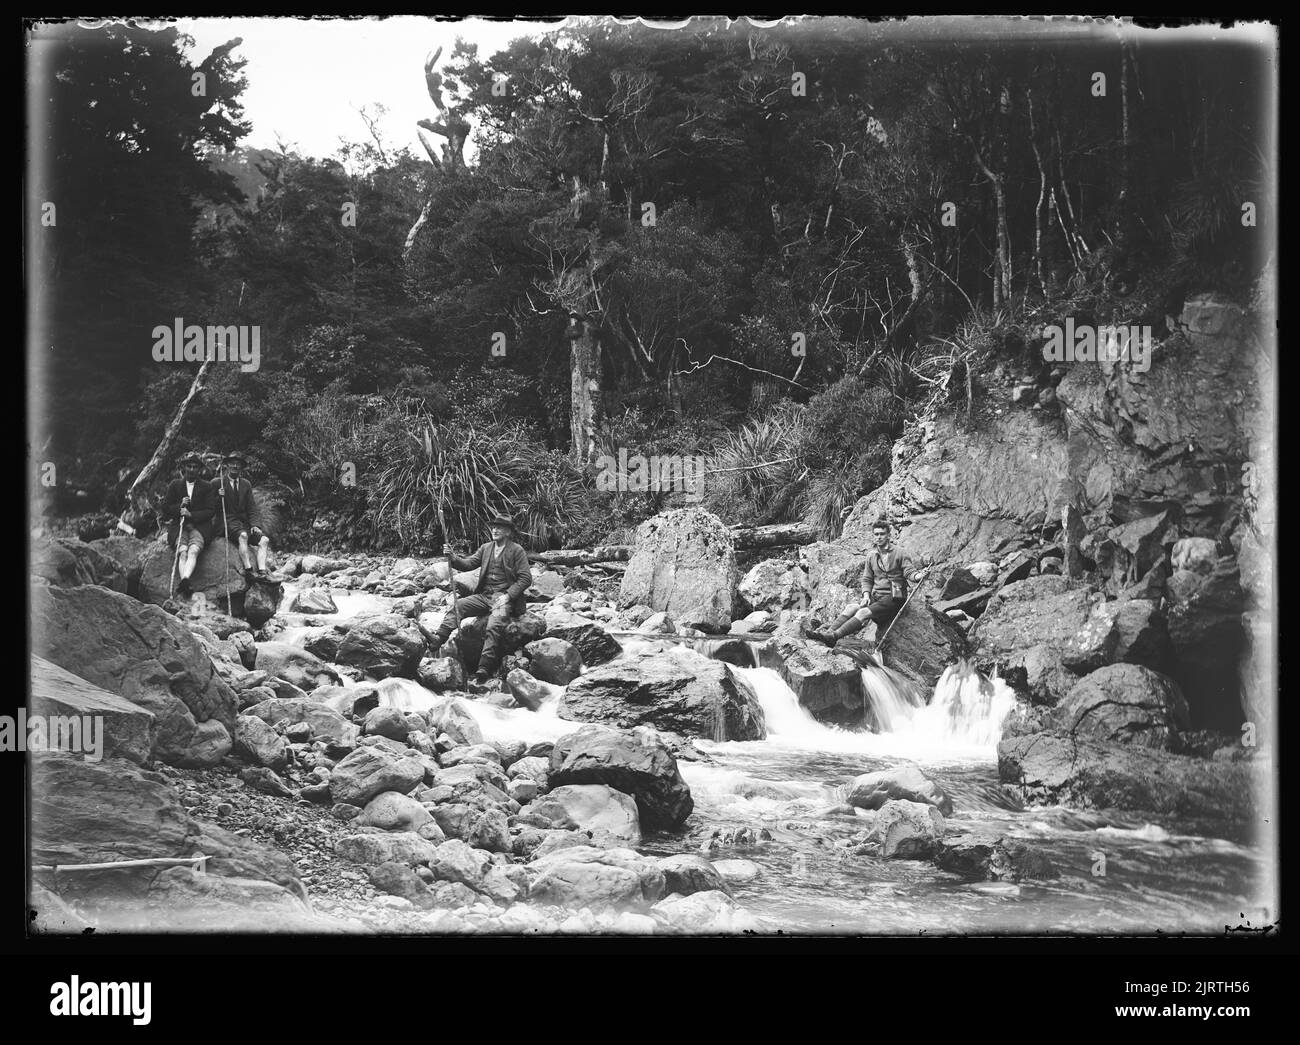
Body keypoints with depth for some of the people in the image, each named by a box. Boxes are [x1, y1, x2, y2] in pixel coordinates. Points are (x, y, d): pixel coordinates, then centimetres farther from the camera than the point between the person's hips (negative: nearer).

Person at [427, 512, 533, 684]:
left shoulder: (517, 551, 0)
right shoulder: (486, 548, 16)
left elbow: (526, 578, -5)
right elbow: (468, 564, 7)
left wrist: (507, 596, -15)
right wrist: (453, 558, -14)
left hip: (504, 597, -6)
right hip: (483, 596, 6)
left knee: (494, 627, -30)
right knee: (457, 605, -16)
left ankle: (484, 669, -37)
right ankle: (435, 645, -26)